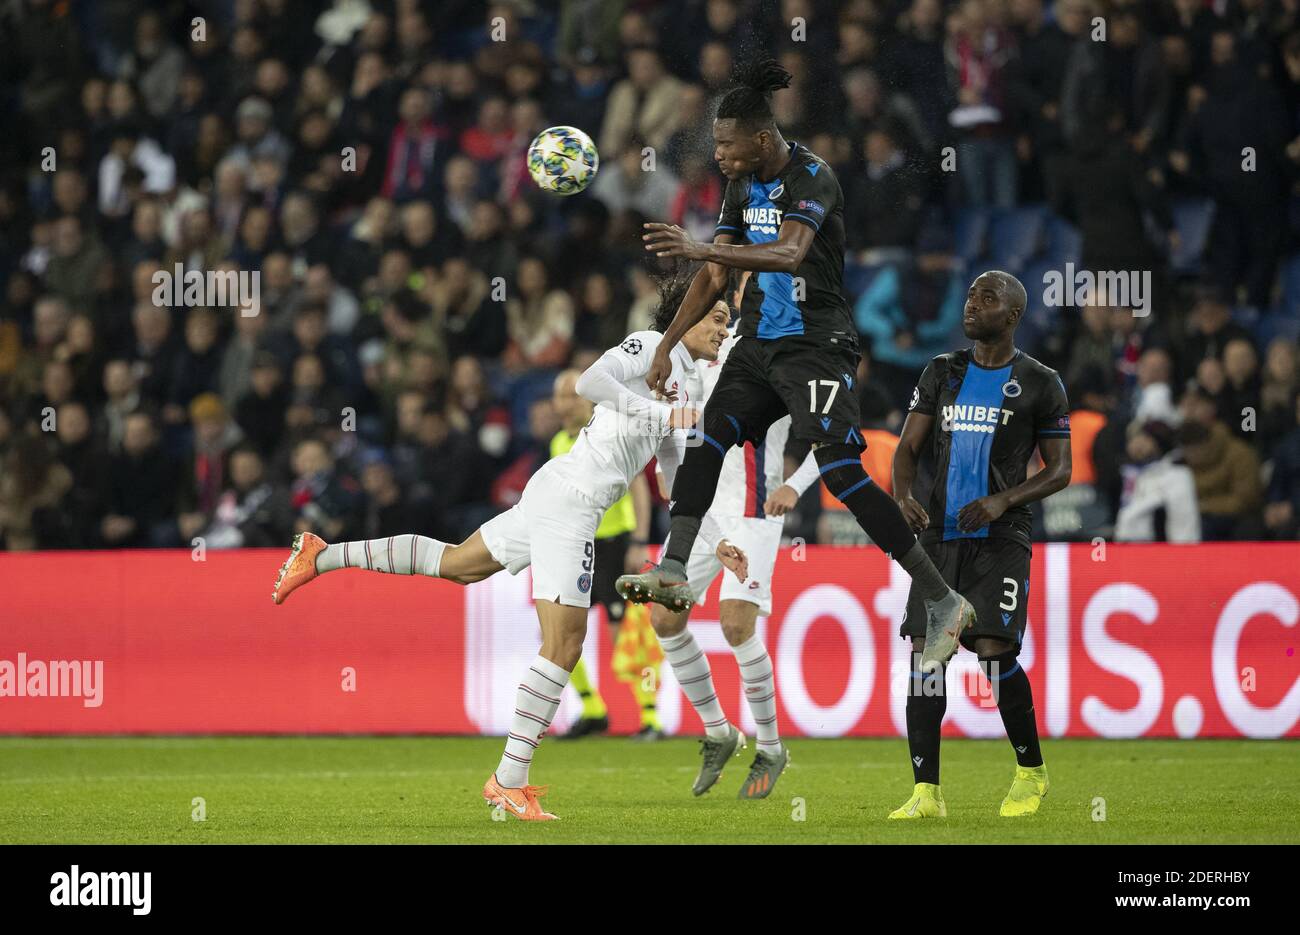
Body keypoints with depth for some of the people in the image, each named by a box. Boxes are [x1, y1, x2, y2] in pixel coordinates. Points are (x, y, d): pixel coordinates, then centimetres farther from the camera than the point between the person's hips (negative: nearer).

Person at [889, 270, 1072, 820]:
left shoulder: (1040, 384, 2)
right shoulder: (941, 373, 12)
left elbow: (1059, 471, 3)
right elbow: (908, 447, 10)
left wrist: (1003, 501, -14)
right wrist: (904, 496, -12)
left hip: (1000, 536, -4)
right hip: (940, 532, 4)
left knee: (994, 649, -17)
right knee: (924, 652, -6)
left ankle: (1031, 772, 5)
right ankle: (926, 792, -3)